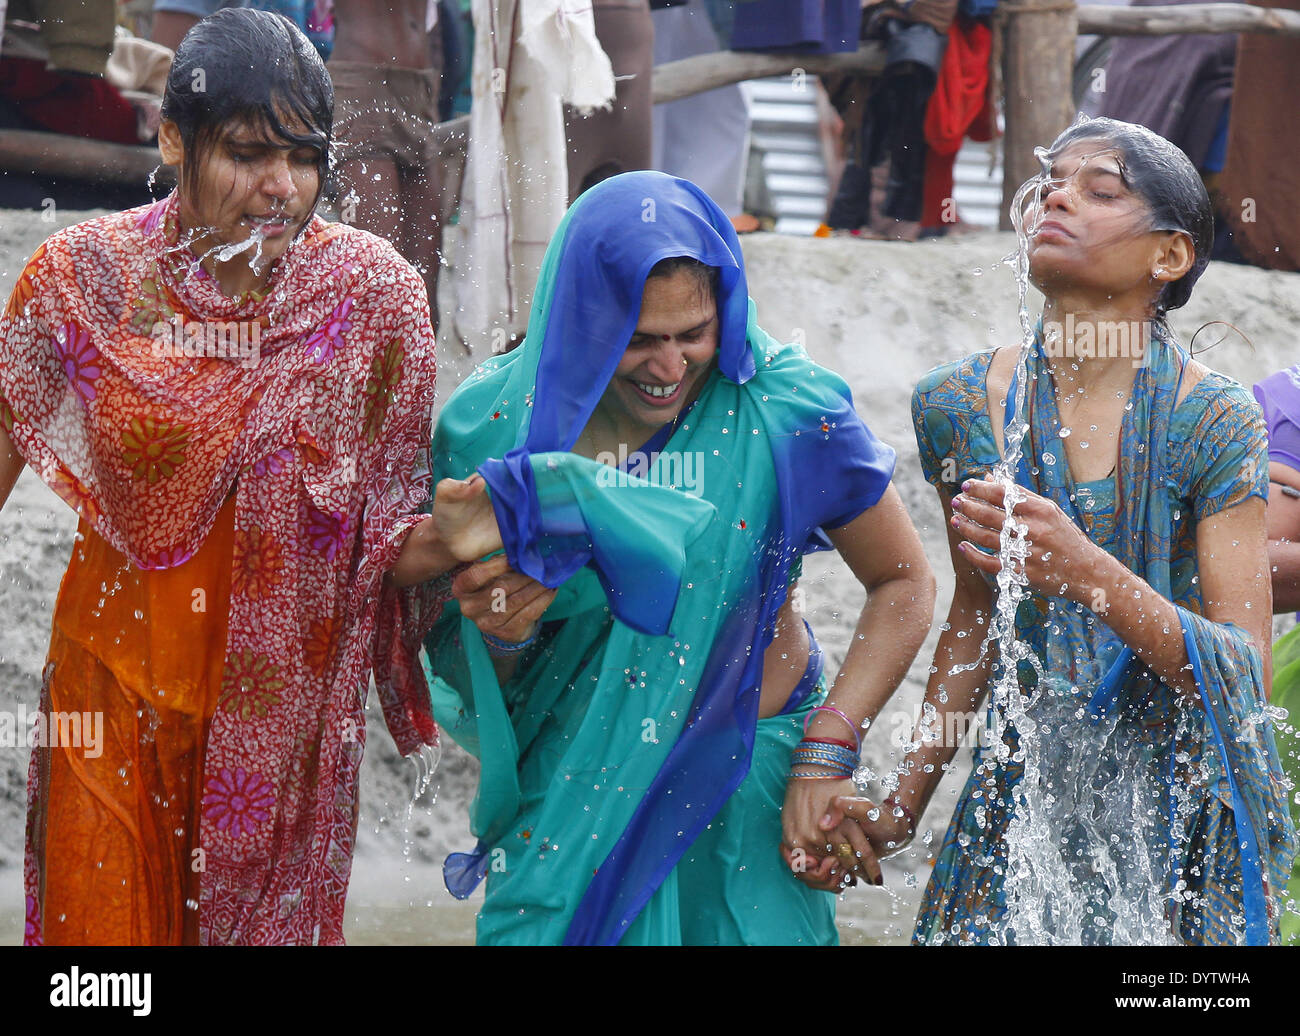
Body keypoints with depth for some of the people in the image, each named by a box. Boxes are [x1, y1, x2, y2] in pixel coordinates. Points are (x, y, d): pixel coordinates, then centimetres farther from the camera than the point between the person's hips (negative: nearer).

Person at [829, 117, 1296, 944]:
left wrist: (1090, 574, -35)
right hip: (1029, 785, 3)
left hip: (1183, 808, -3)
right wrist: (904, 810, 12)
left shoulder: (1213, 423, -15)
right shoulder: (962, 406, -4)